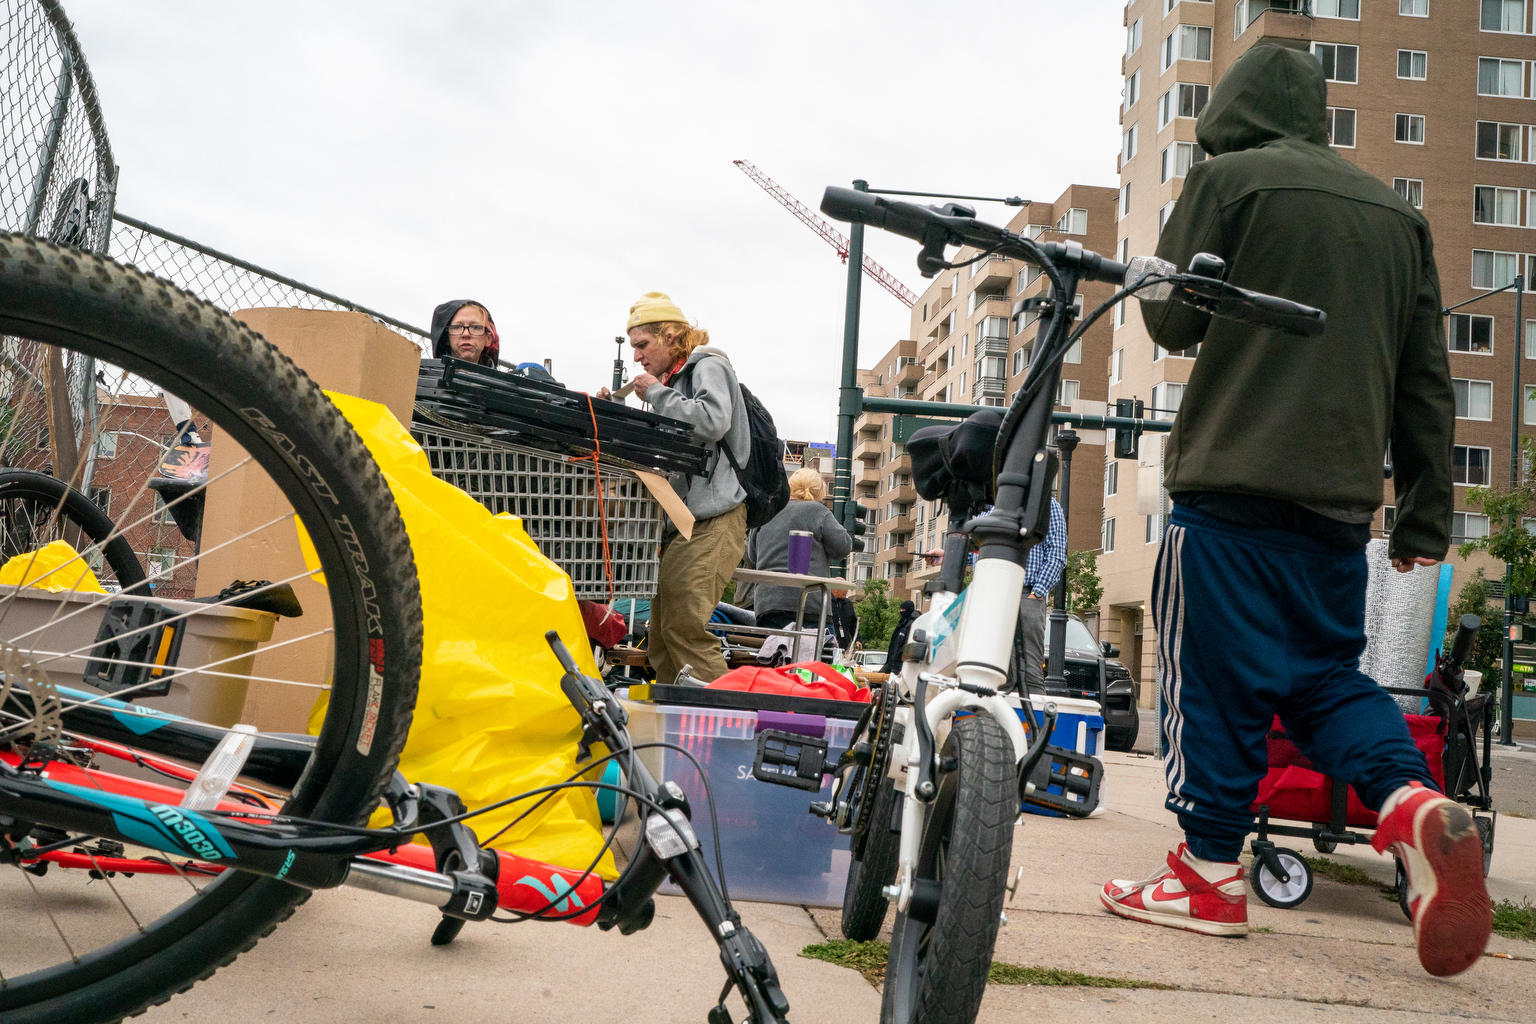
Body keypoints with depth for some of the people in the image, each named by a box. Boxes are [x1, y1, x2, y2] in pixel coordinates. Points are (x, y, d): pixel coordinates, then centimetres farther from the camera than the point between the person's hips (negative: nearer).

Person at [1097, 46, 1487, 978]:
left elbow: (1173, 323, 0)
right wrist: (1428, 515, 17)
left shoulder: (1228, 180, -1)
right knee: (1327, 671, 16)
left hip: (1233, 481, -6)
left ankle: (1211, 872, 6)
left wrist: (1168, 255, 20)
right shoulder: (1397, 212, 17)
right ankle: (1413, 803, -7)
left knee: (1215, 674, 1)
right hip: (1341, 490, 6)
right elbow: (1427, 378, 14)